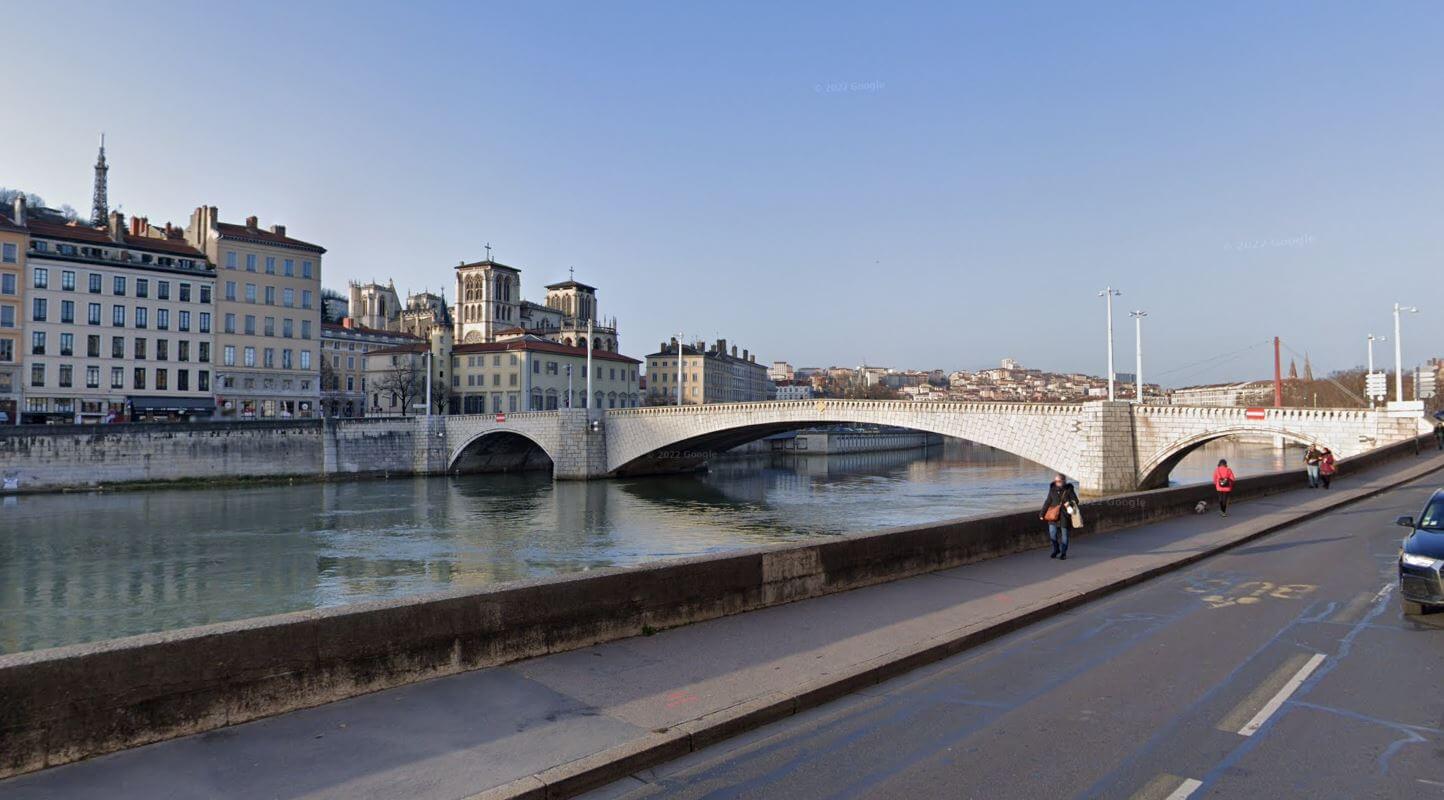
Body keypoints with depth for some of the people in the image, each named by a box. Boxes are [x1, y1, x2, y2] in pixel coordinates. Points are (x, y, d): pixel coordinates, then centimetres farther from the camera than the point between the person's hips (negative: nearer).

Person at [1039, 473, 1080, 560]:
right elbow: (1048, 502, 10)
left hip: (1064, 515, -2)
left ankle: (1063, 553, 17)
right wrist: (1042, 513, 10)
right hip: (1053, 515, 2)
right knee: (1052, 533, -4)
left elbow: (1075, 501, 0)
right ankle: (1056, 550, 18)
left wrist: (1070, 503, -24)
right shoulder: (1052, 490, 4)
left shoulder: (1068, 490, -4)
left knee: (1064, 534, 4)